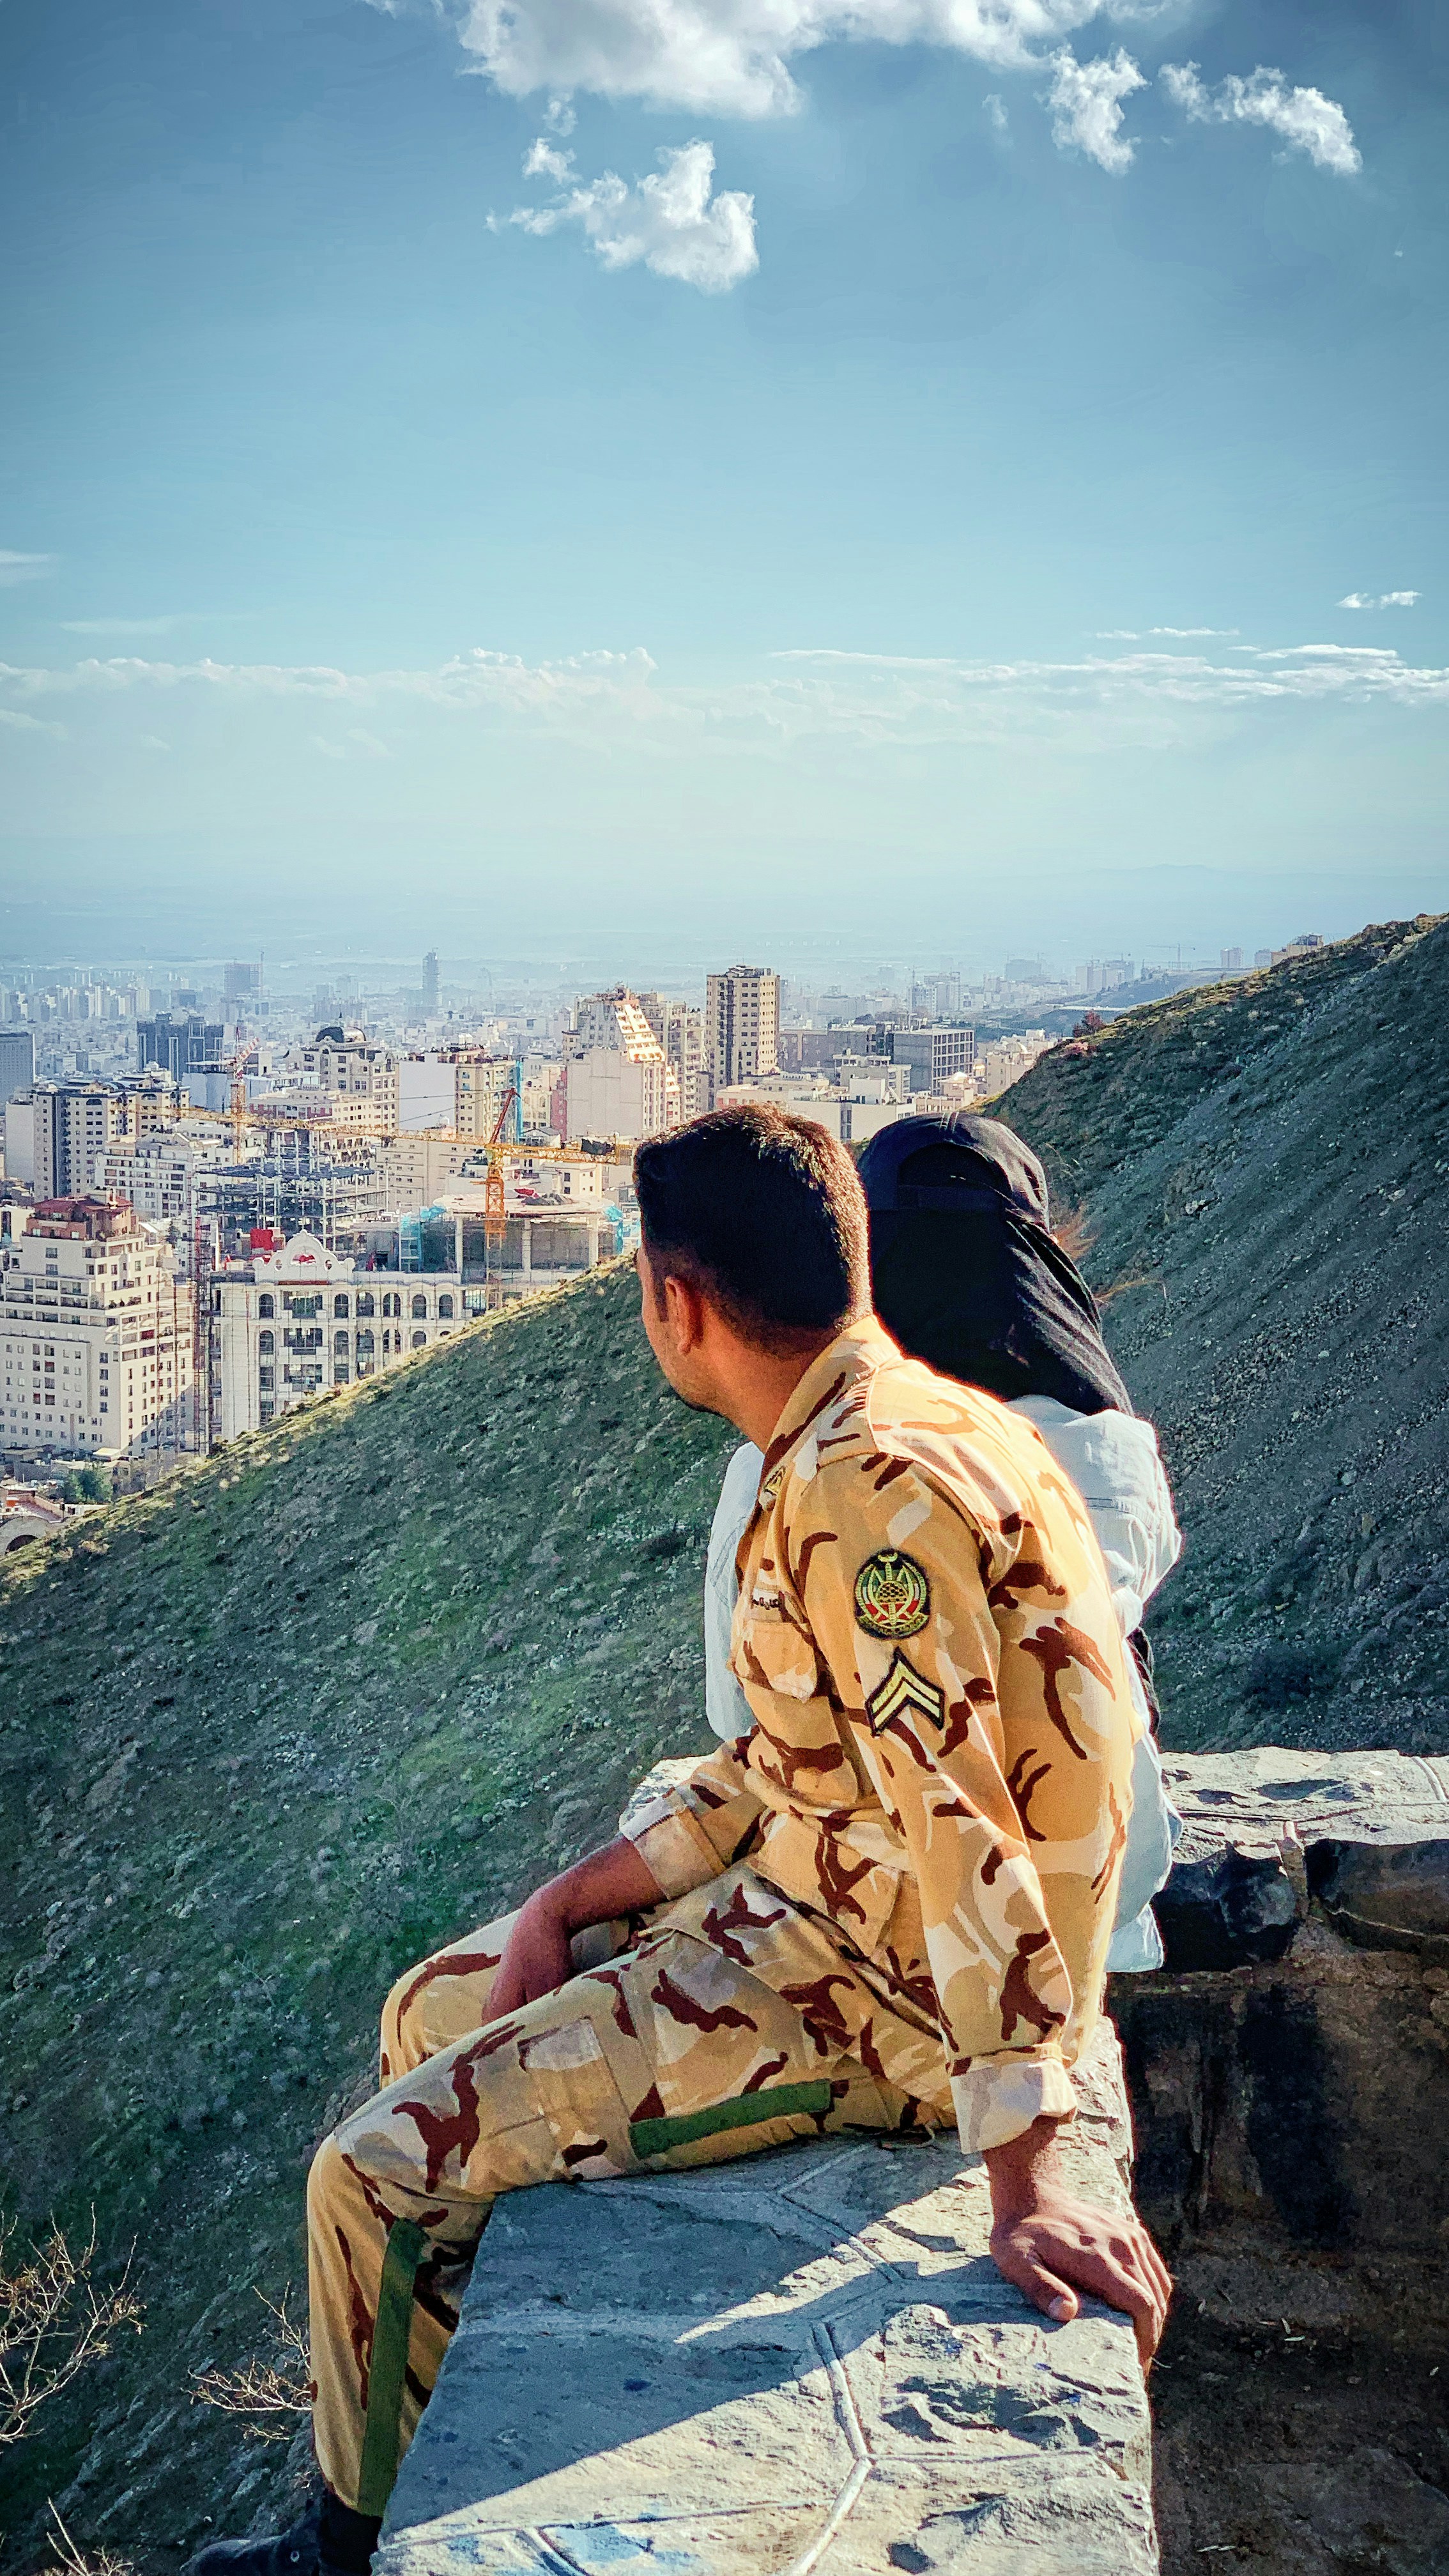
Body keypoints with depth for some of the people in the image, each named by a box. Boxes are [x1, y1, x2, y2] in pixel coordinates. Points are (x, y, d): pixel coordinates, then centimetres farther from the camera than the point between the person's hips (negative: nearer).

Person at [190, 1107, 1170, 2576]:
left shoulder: (873, 1490, -27)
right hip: (812, 1907, 10)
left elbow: (965, 1836, -30)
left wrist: (1024, 2194, -28)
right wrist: (566, 1906, 7)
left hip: (879, 1993, -10)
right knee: (434, 2011, 20)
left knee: (380, 2167, -9)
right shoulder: (858, 1445, 6)